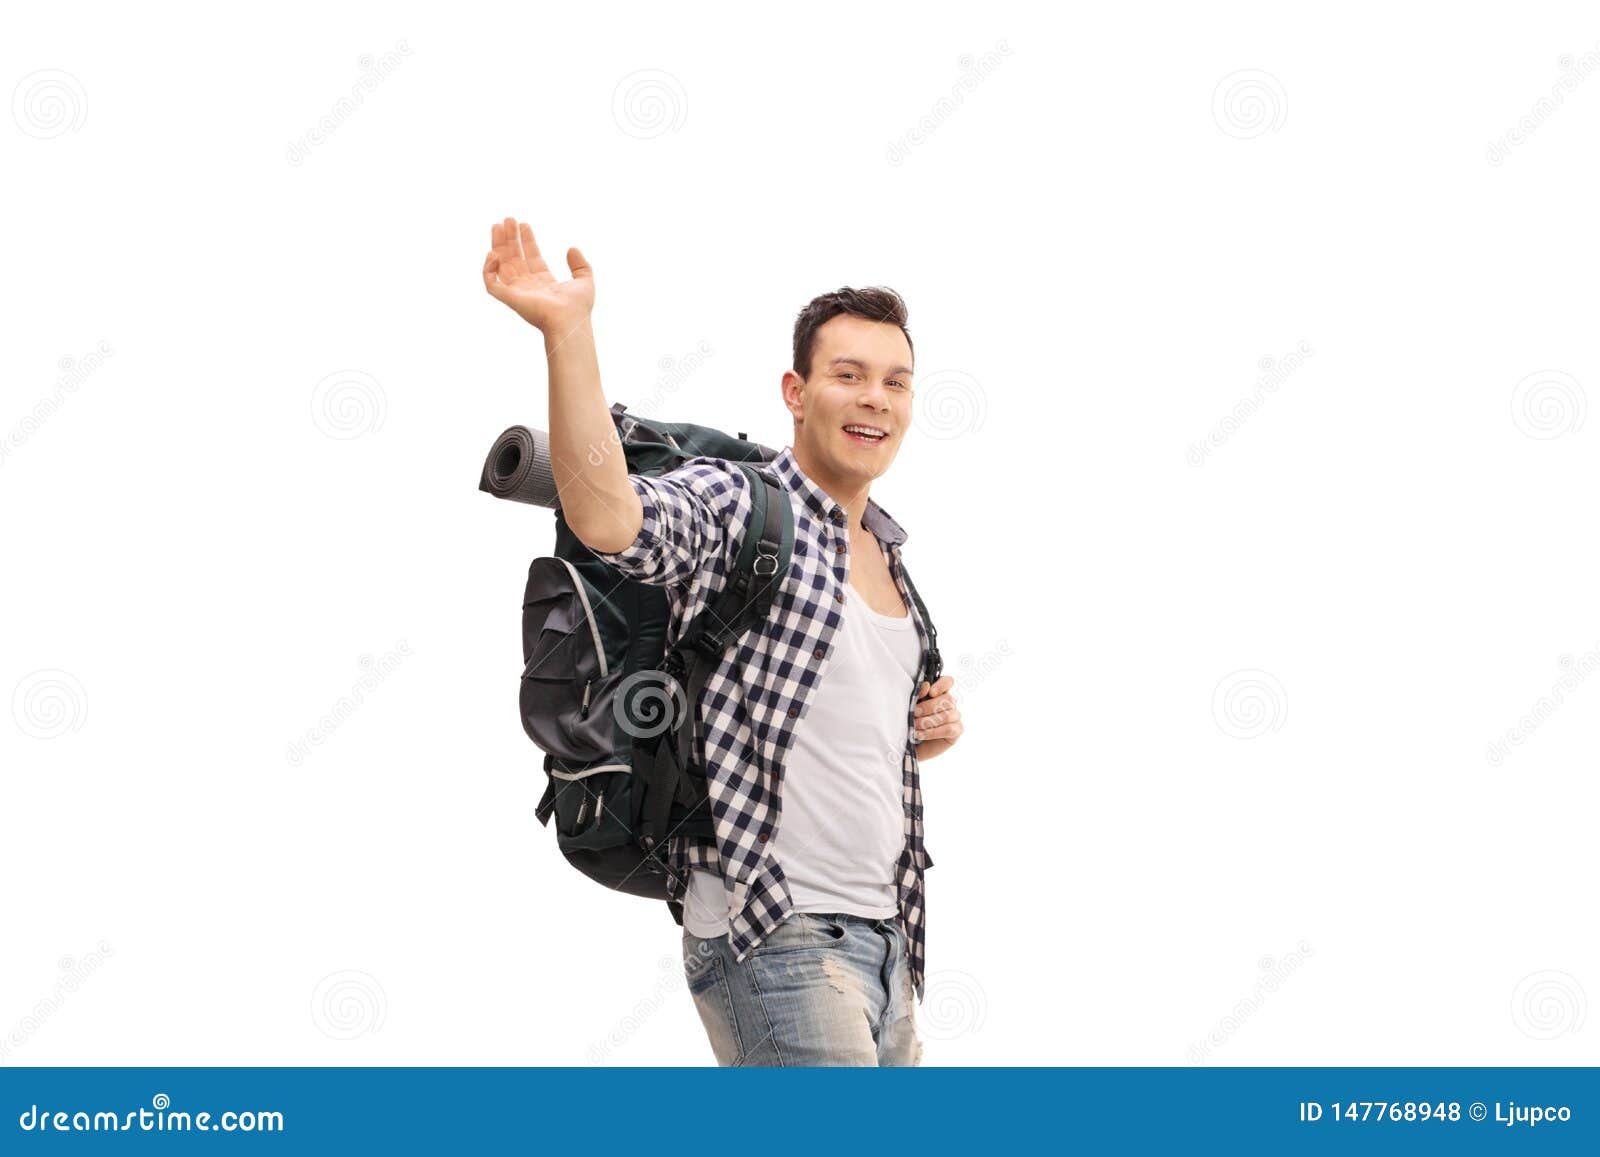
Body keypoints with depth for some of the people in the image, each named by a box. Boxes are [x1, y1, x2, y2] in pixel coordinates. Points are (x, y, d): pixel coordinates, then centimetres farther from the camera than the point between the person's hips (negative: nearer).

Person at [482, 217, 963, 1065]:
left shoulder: (884, 552, 17)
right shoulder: (728, 505, -8)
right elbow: (608, 519, -32)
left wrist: (922, 734, 8)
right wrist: (567, 331, -40)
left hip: (881, 939, 9)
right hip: (773, 938, -9)